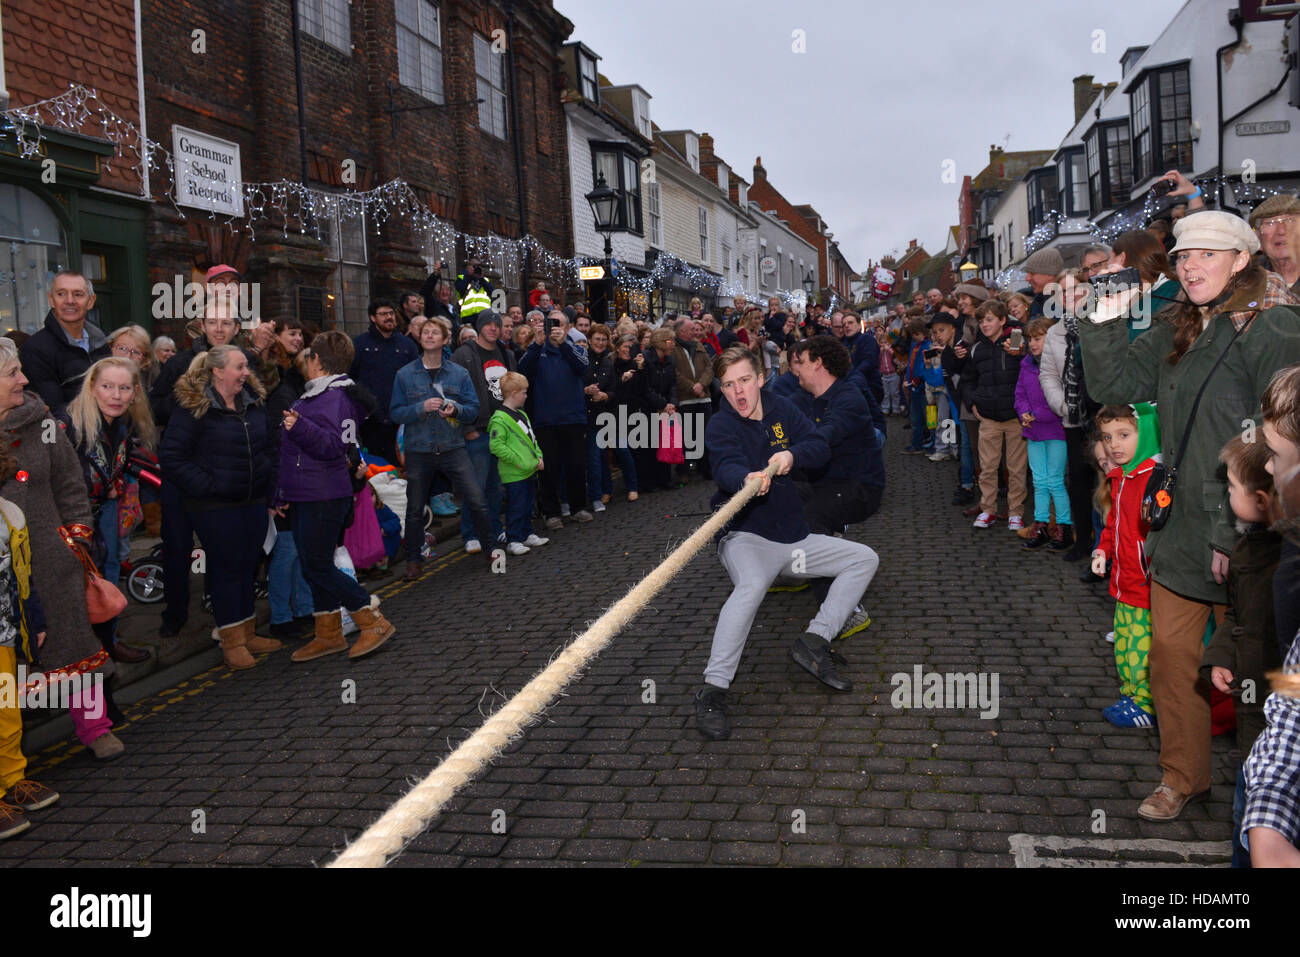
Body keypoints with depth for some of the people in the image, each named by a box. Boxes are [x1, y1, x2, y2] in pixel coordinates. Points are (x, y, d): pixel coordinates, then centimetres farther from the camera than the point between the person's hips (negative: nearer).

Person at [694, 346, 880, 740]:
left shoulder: (782, 409, 7)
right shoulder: (721, 425, -7)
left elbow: (821, 447, -3)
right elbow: (726, 467, -28)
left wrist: (792, 454, -26)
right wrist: (748, 479, -52)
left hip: (793, 538, 7)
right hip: (745, 536, -6)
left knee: (865, 558, 2)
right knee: (752, 583, -37)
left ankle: (815, 639, -8)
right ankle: (713, 689, -35)